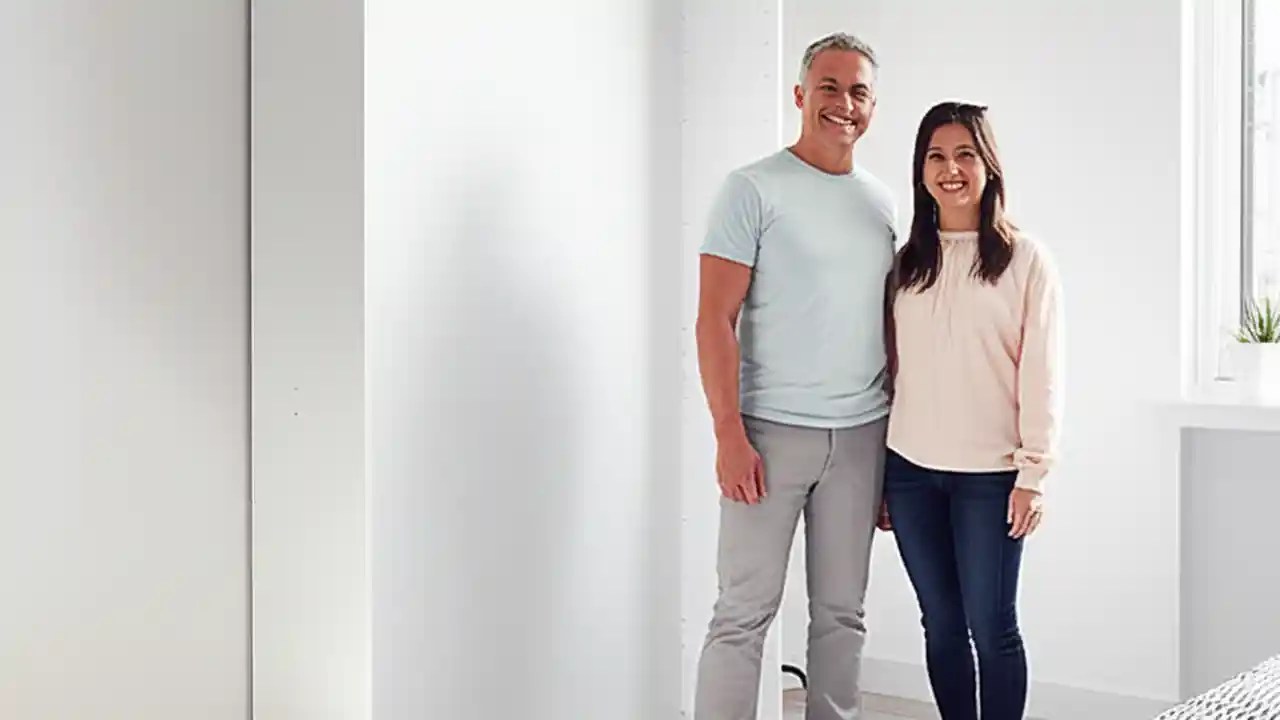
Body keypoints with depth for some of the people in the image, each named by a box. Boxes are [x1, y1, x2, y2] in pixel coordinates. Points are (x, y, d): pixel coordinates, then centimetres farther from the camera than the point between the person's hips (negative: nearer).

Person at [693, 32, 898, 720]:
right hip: (771, 430, -5)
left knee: (841, 612, 10)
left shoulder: (882, 200, 12)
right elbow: (715, 319, -8)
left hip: (861, 435, 5)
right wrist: (729, 434, -15)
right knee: (745, 611, -3)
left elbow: (889, 322, 15)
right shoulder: (753, 189, -3)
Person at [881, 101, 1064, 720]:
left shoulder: (1025, 260, -2)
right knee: (941, 625, 10)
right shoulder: (906, 263, 8)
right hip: (910, 471, 4)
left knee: (991, 627, 1)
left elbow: (1041, 374, -5)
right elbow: (891, 370, 10)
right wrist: (877, 477, 9)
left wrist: (1033, 473, -10)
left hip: (989, 474, -3)